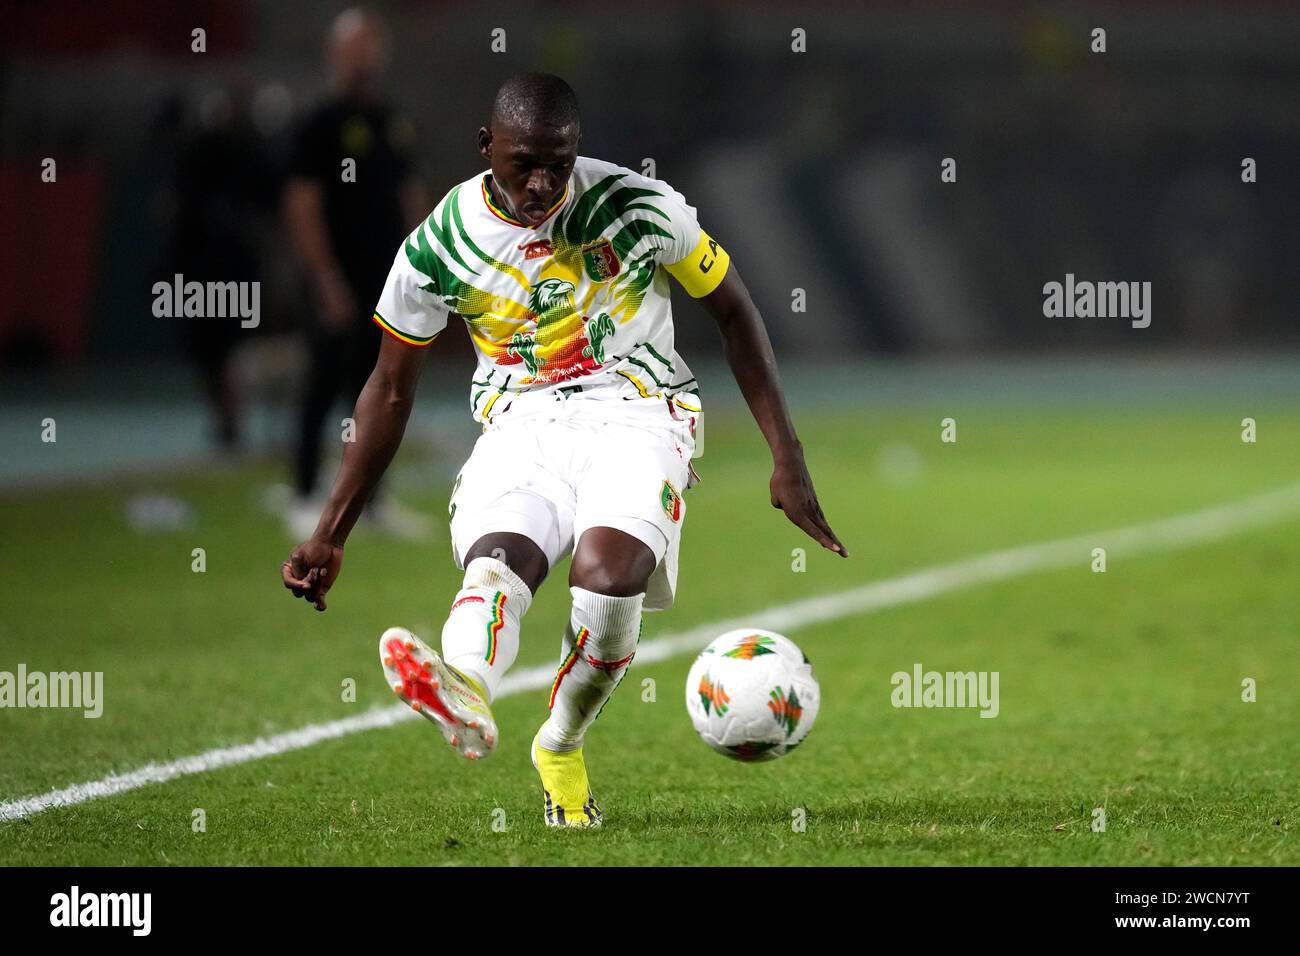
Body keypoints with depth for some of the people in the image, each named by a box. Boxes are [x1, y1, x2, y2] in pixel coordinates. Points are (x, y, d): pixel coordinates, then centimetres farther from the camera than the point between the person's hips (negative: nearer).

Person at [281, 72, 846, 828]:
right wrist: (331, 534, 10)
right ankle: (466, 700, -65)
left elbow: (734, 312, 6)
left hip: (637, 412, -1)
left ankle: (561, 750, -8)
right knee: (496, 564, -32)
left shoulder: (641, 207, -7)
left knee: (611, 574, -32)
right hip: (523, 423, 1)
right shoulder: (439, 248, -3)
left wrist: (787, 456, 0)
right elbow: (391, 390, 10)